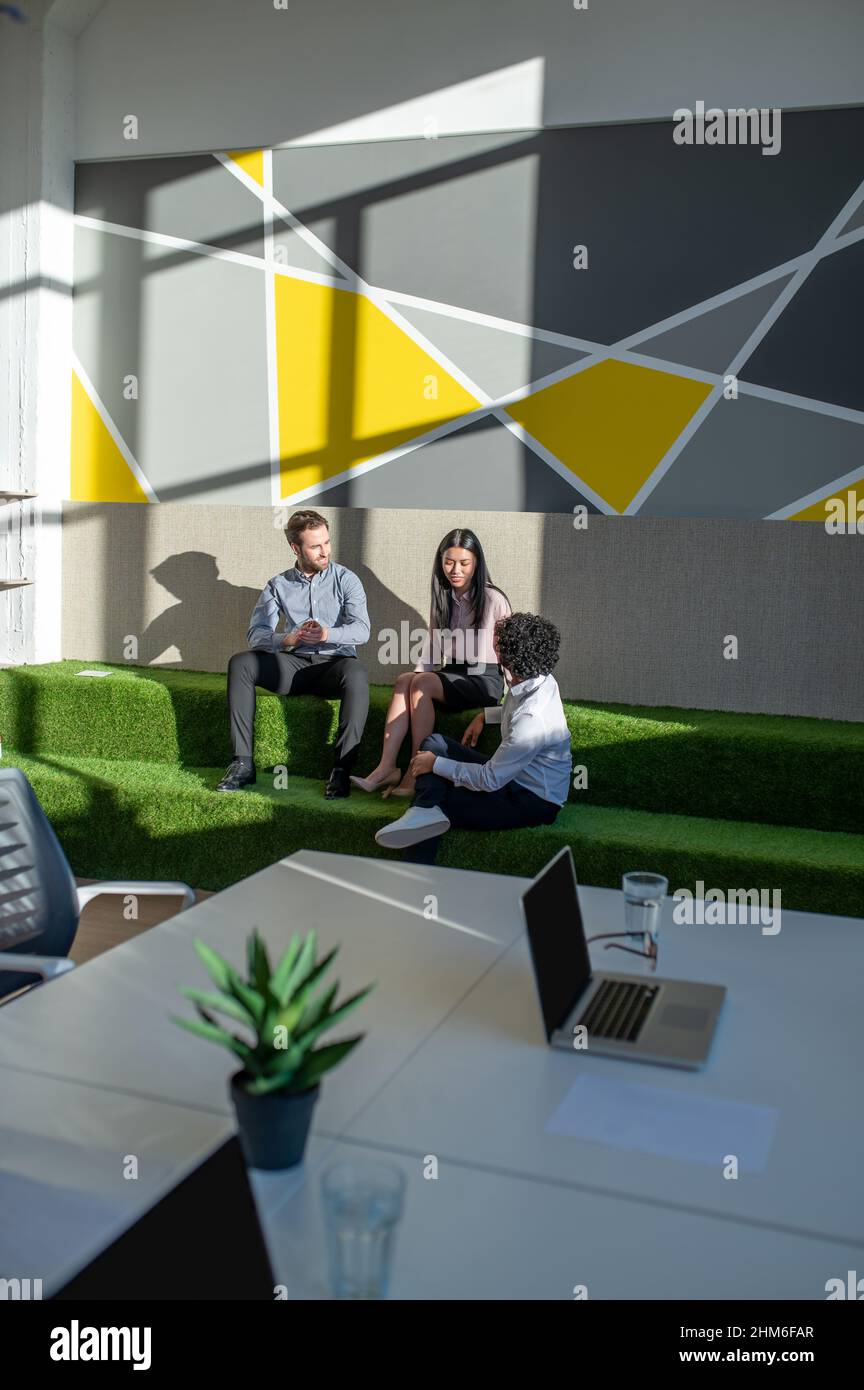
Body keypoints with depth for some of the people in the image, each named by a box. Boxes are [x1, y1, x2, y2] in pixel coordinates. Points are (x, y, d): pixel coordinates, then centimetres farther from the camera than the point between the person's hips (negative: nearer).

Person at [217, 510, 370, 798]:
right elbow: (256, 633, -2)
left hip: (334, 662, -2)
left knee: (356, 675, -38)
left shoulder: (345, 580, 4)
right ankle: (243, 763, -26)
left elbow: (362, 630, -10)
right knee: (240, 663, -23)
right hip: (294, 664, 3)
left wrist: (328, 634, -31)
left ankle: (341, 769, -38)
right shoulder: (279, 585, 10)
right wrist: (287, 639, -24)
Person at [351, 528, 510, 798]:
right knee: (404, 679, -24)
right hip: (452, 674, 6)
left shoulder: (493, 600, -6)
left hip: (485, 678, -6)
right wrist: (417, 675, -4)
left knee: (422, 683, -30)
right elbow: (432, 645, 12)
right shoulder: (442, 598, 13)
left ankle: (416, 774, -28)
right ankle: (386, 768, -33)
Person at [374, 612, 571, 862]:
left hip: (534, 801, -9)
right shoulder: (541, 678, -6)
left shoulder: (531, 720, -34)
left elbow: (490, 780, -25)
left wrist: (436, 764, -15)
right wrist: (485, 716, 14)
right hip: (513, 772, 9)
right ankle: (425, 811, -23)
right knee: (434, 743, -3)